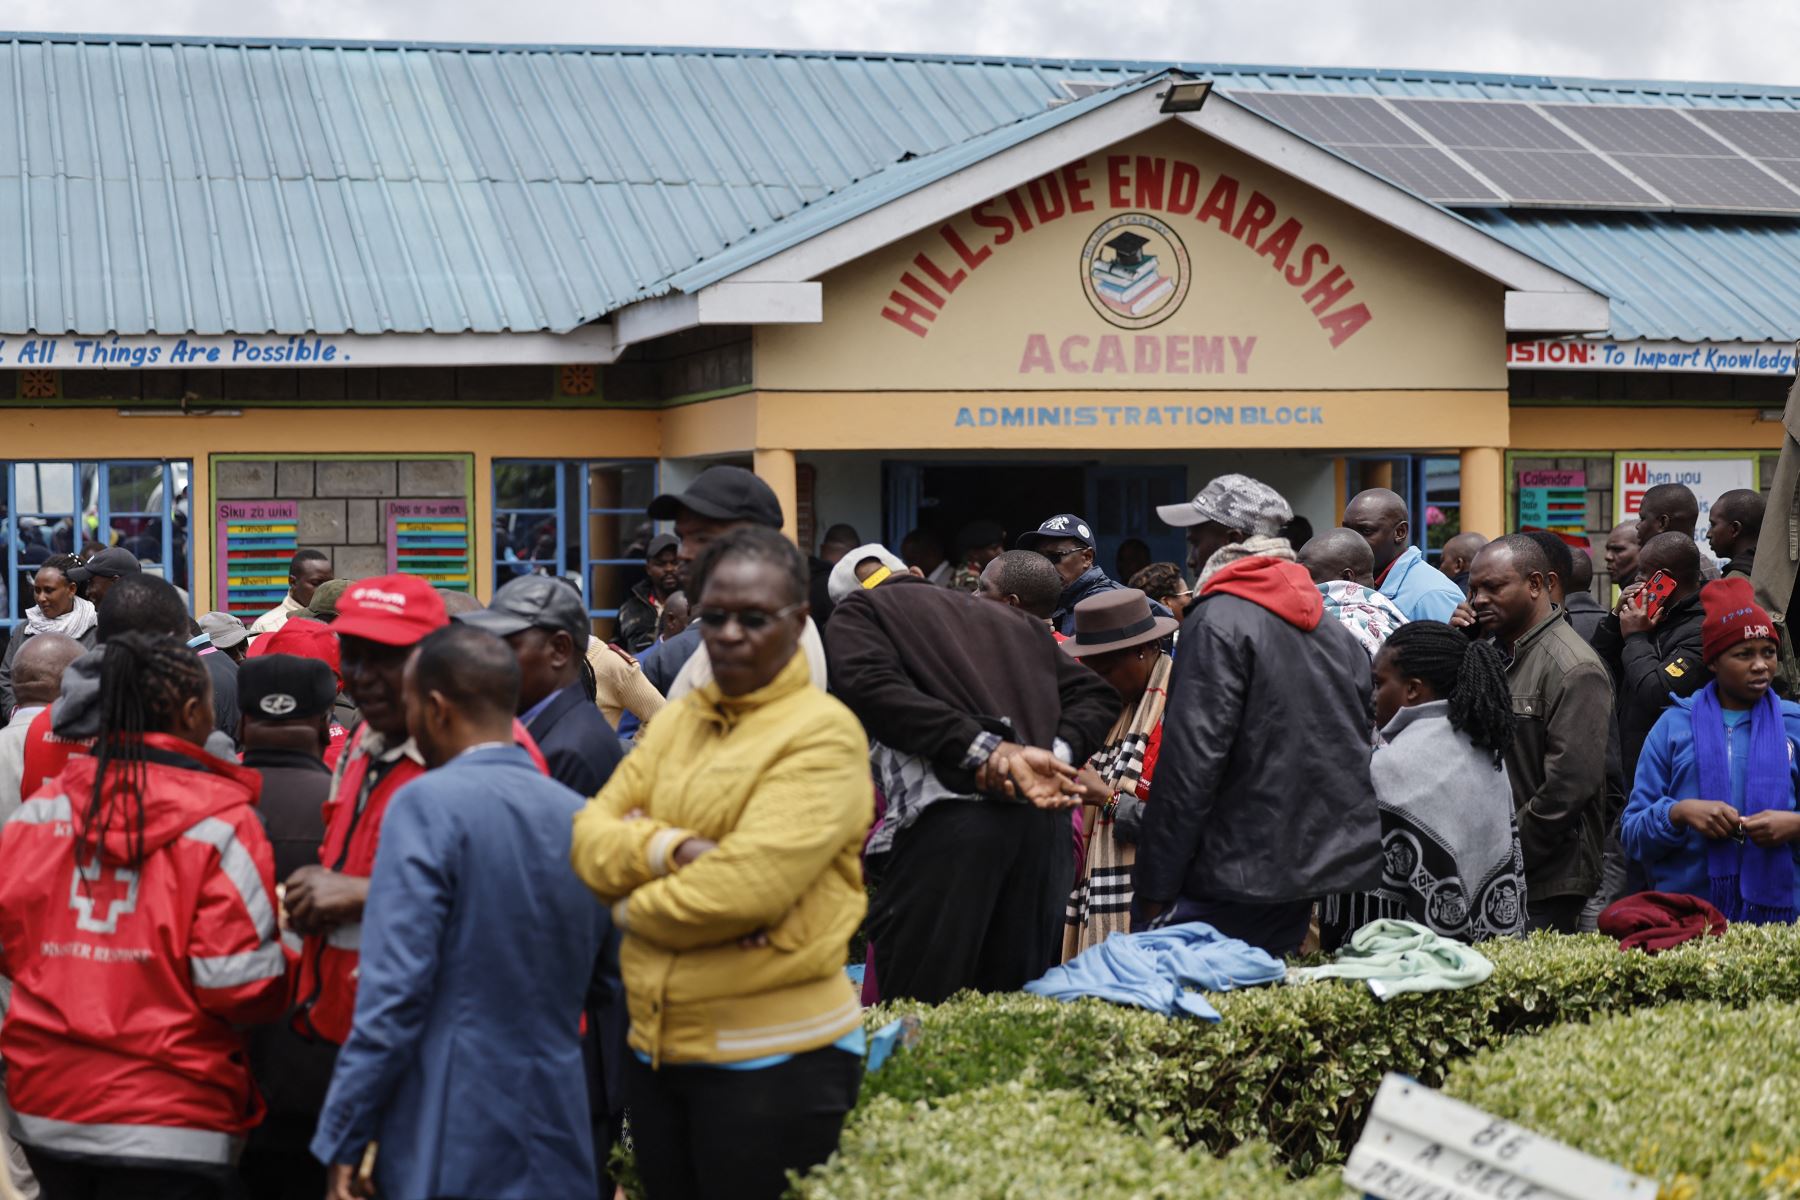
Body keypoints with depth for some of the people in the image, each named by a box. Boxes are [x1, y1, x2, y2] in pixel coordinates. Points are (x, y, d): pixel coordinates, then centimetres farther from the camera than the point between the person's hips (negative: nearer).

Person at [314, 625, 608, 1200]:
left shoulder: (429, 805, -12)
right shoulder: (578, 814, 7)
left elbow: (396, 991, -16)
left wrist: (343, 1142, -10)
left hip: (448, 1154, -6)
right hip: (559, 1149, 6)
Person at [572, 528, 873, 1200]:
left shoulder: (822, 735, -12)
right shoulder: (675, 722, 11)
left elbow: (747, 886, -22)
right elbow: (592, 838, 3)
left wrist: (633, 908, -6)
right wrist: (673, 849, -16)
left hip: (772, 1054, -7)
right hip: (656, 1042, 7)